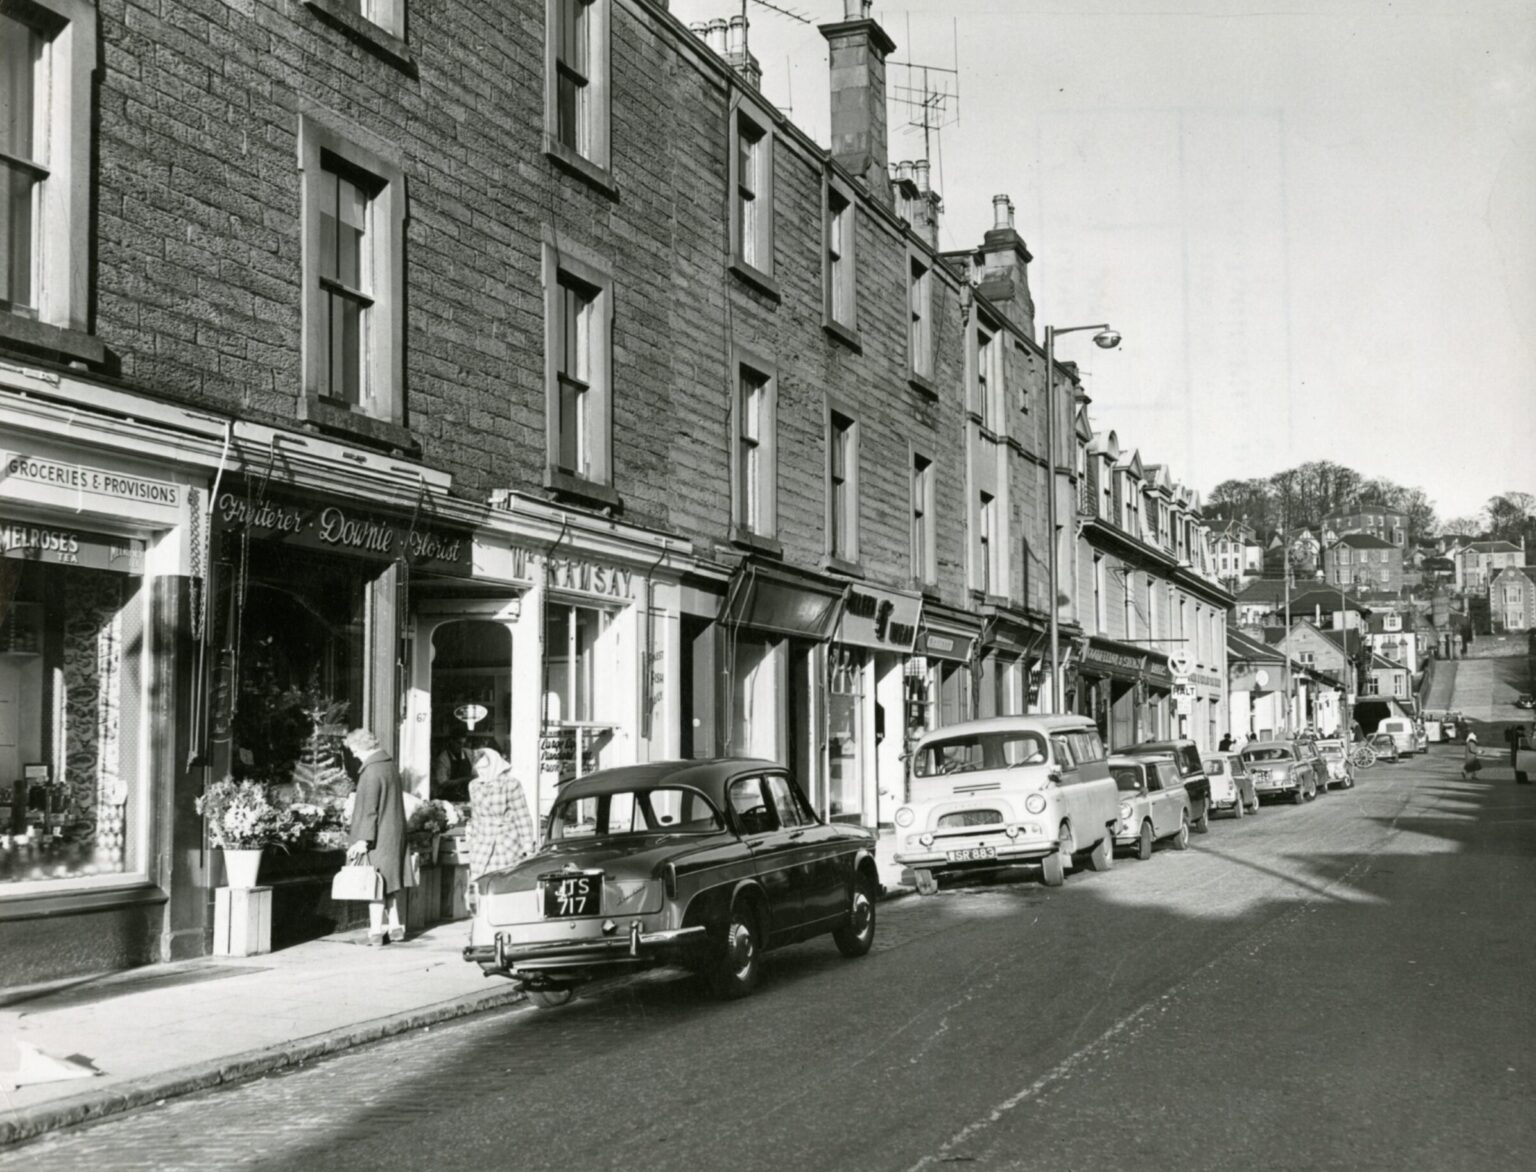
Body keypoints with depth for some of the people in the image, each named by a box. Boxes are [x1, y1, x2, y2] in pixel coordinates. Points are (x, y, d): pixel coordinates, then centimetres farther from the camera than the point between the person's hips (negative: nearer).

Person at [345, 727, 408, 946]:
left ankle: (376, 931, 0)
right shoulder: (390, 765, 10)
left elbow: (369, 809, -21)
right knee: (389, 881, 17)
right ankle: (394, 927, 22)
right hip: (394, 835, 9)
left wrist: (363, 839, -20)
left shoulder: (372, 771, -19)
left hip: (377, 838, -9)